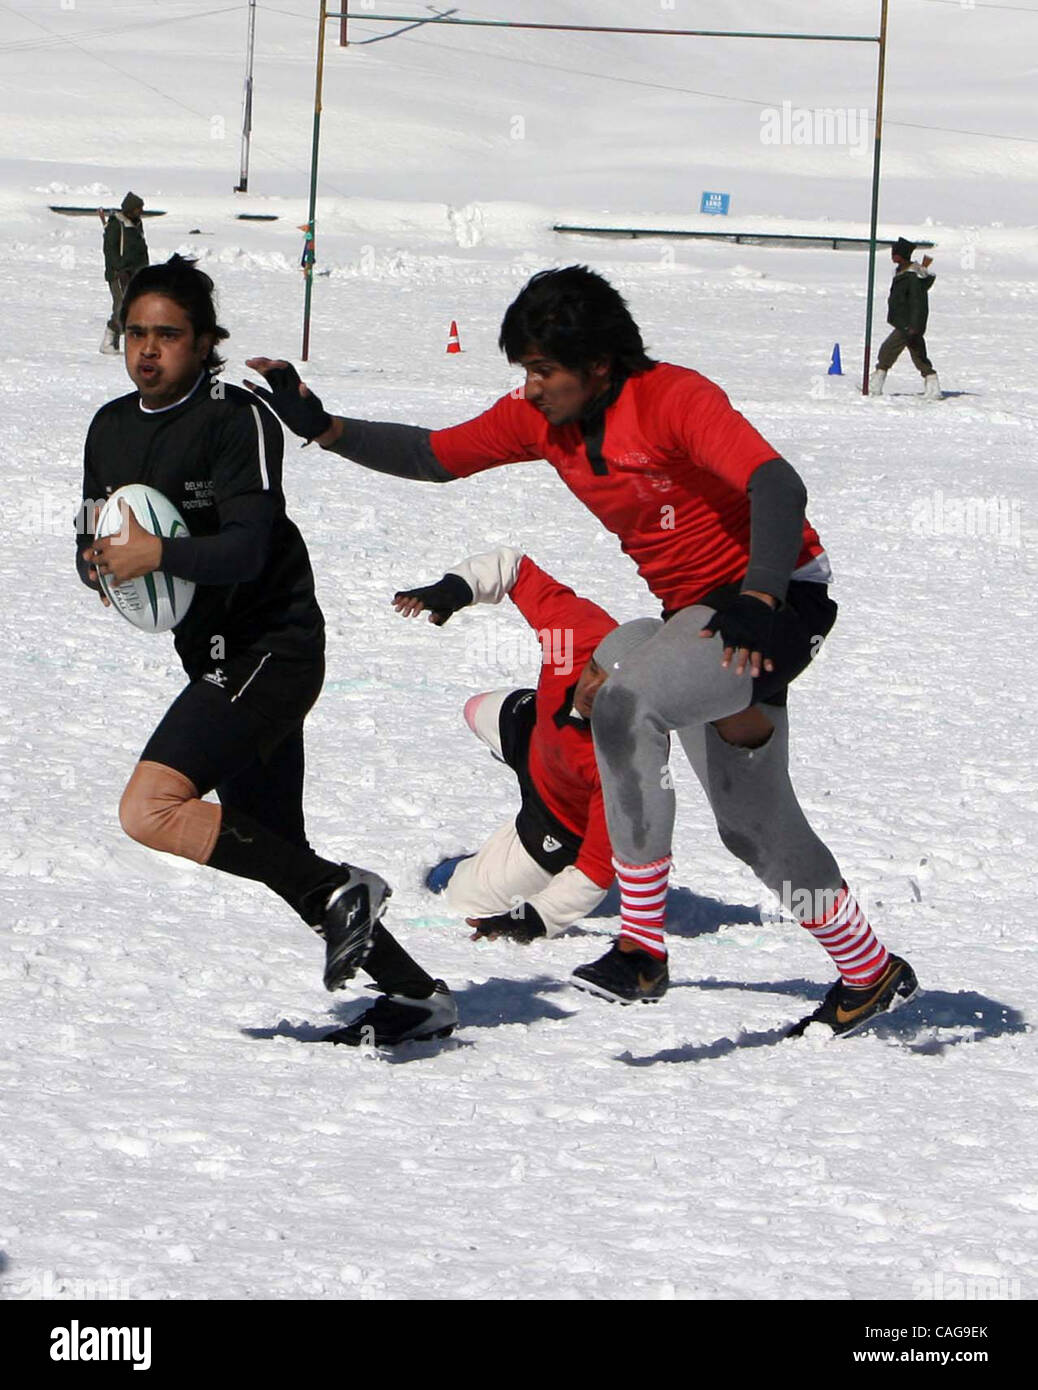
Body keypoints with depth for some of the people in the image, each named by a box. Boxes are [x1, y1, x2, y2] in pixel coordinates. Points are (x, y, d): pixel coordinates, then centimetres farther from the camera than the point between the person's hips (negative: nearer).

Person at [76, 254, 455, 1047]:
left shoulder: (238, 418, -13)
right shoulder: (112, 429, 11)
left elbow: (249, 547, -21)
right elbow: (92, 541, 12)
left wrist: (160, 555, -34)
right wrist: (101, 565, -11)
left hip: (270, 647, -9)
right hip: (217, 658, 9)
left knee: (150, 810, -22)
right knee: (279, 856, 11)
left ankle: (338, 894, -16)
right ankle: (415, 994, 19)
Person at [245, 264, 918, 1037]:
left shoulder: (673, 400, -24)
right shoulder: (541, 419, -1)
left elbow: (779, 486, -34)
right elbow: (433, 457, 5)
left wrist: (759, 600, -48)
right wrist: (321, 426, -7)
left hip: (778, 602, -9)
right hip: (697, 612, 9)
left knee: (623, 704, -29)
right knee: (752, 823, 15)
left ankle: (642, 946, -25)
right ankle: (873, 974, 32)